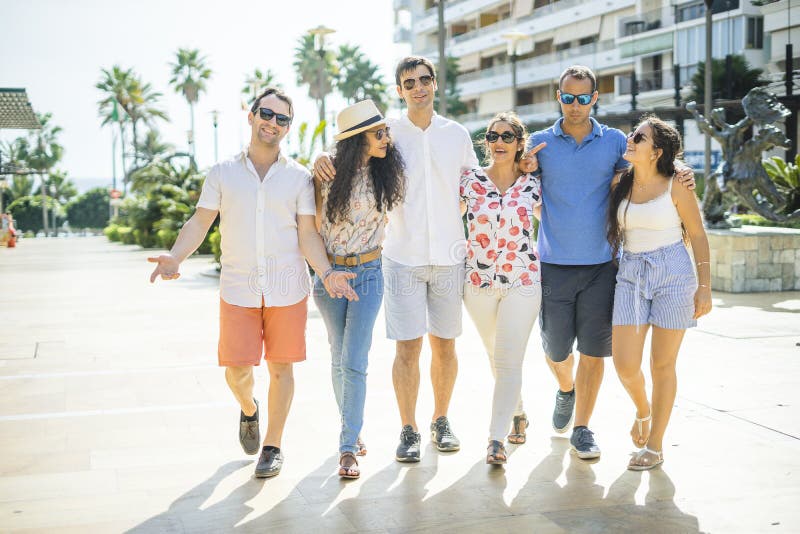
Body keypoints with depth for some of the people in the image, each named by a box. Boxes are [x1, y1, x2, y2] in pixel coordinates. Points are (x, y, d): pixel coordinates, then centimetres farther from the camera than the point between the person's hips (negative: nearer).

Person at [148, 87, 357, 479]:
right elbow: (200, 223, 2)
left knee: (280, 367, 5)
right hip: (238, 289, 0)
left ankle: (273, 446, 21)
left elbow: (307, 234, 2)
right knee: (236, 369, -1)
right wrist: (175, 257, -15)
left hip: (287, 289, 0)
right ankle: (248, 410, 35)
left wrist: (326, 272, -14)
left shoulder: (299, 177, 4)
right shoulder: (222, 174, 5)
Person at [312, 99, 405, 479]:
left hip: (368, 274, 0)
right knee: (339, 360, 11)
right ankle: (352, 428, 31)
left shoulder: (385, 172, -2)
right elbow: (314, 223, 5)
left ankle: (348, 447, -3)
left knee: (354, 362, -9)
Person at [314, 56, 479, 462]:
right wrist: (325, 157, -12)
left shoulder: (457, 135, 8)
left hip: (450, 256, 2)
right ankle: (408, 431, 10)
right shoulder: (387, 133, 2)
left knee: (444, 344, 9)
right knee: (407, 348, -2)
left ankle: (441, 421, 24)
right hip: (403, 256, -2)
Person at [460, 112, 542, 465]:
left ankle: (497, 438, -8)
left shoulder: (532, 186, 1)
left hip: (523, 280, -2)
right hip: (479, 281, 2)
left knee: (508, 360, -10)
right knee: (496, 357, 15)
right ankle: (518, 414, 38)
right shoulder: (470, 181, -1)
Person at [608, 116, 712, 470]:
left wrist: (705, 288, -3)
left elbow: (698, 235, 0)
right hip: (631, 275, 3)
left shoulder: (676, 186, -5)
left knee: (662, 364, 3)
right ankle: (643, 411, 30)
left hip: (672, 272, -3)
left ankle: (655, 446, 16)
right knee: (625, 364, -4)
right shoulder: (619, 184, 5)